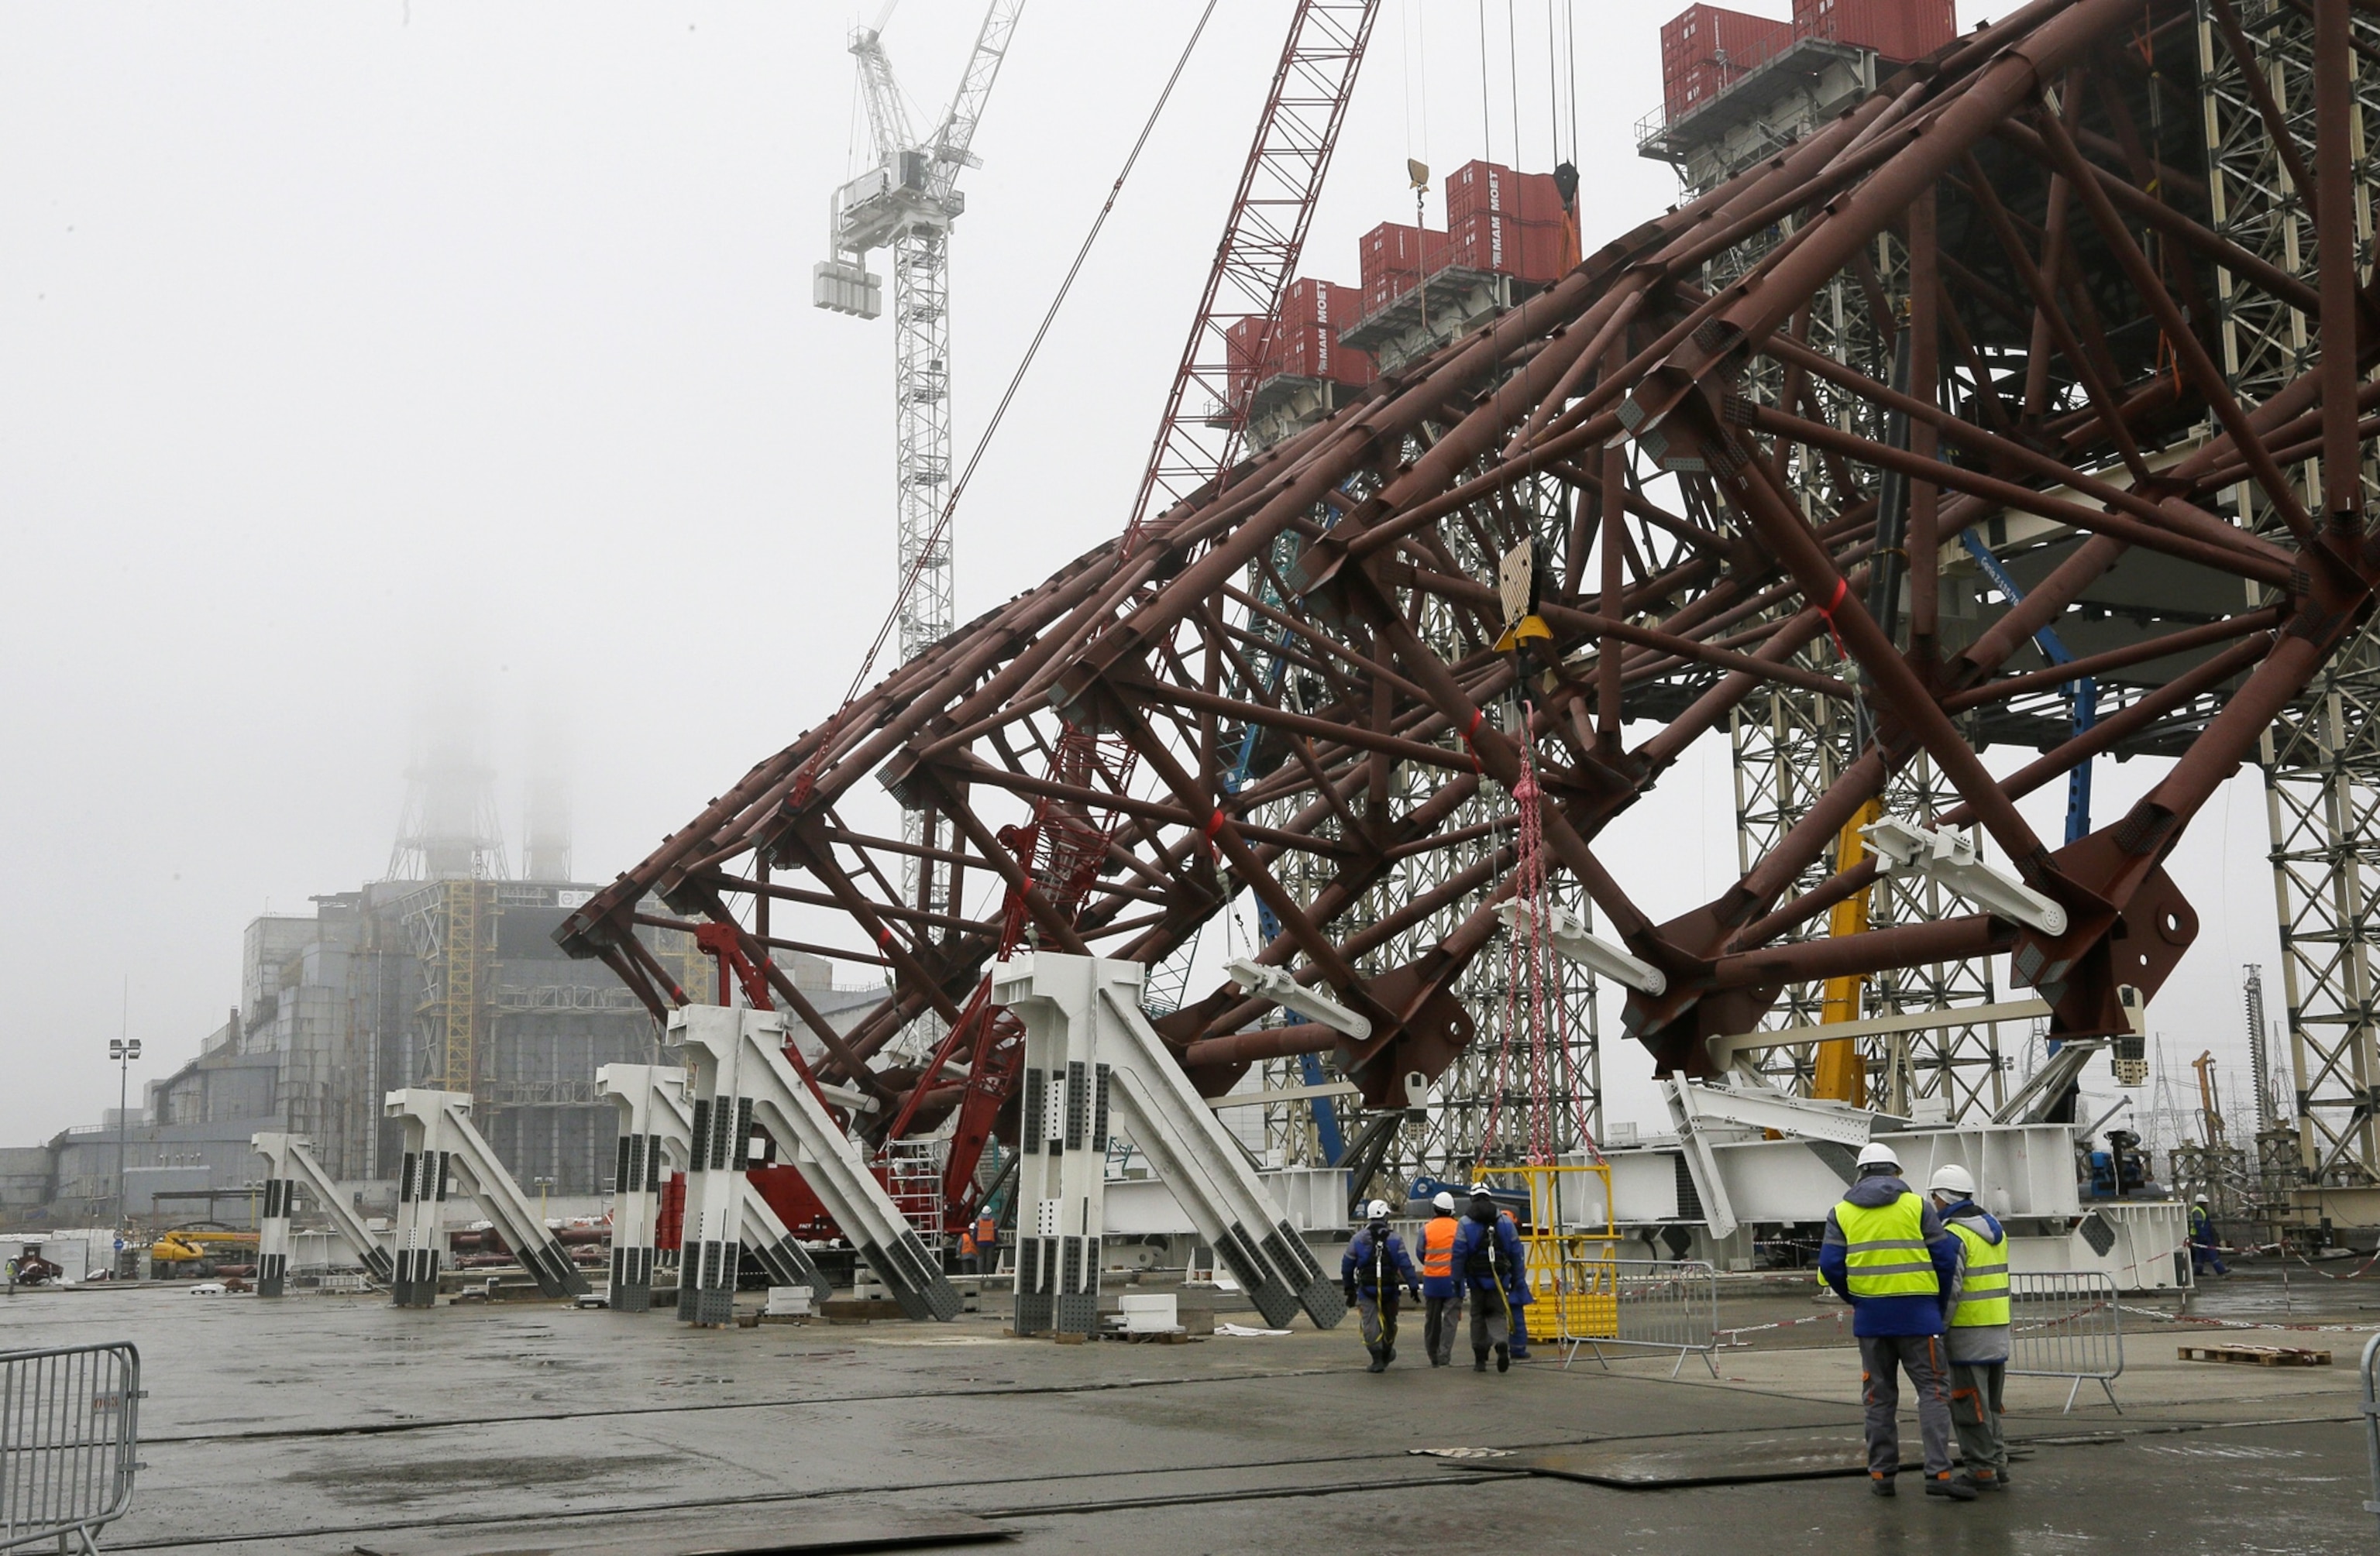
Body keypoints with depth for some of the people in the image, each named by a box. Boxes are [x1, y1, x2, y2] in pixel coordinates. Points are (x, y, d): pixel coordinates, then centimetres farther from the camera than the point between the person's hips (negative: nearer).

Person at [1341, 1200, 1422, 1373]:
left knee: (1371, 1325, -1)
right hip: (1389, 1290, 1)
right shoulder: (1395, 1240, -2)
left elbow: (1347, 1266, 6)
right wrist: (1414, 1287, -5)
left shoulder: (1357, 1239, 1)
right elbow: (1405, 1265, -8)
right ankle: (1387, 1354, 37)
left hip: (1366, 1290, -1)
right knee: (1389, 1322, 20)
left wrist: (1349, 1288, 17)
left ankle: (1378, 1360, -7)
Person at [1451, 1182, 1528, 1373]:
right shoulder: (1505, 1222, 6)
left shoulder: (1465, 1224, -1)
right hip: (1499, 1279, 1)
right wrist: (1518, 1279, 12)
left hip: (1476, 1278, -1)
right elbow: (1516, 1253, 6)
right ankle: (1502, 1343, -22)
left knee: (1478, 1316, 9)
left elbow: (1458, 1254, -6)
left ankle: (1480, 1359, 11)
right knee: (1498, 1314, 7)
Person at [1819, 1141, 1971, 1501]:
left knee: (1879, 1396, 12)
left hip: (1870, 1317, 3)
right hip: (1917, 1313, -2)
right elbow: (1945, 1258, -1)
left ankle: (1881, 1474, 13)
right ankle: (1938, 1472, -9)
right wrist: (1939, 1305, 12)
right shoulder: (1917, 1206, 1)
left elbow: (1830, 1265, 1)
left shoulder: (1842, 1212, 6)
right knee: (1932, 1391, 0)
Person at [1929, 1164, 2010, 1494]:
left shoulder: (1953, 1235, -15)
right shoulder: (1995, 1230, 14)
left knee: (1969, 1406, -2)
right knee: (1990, 1406, 16)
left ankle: (1982, 1469, 0)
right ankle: (1997, 1464, 19)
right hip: (1998, 1331, 9)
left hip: (1968, 1335, -9)